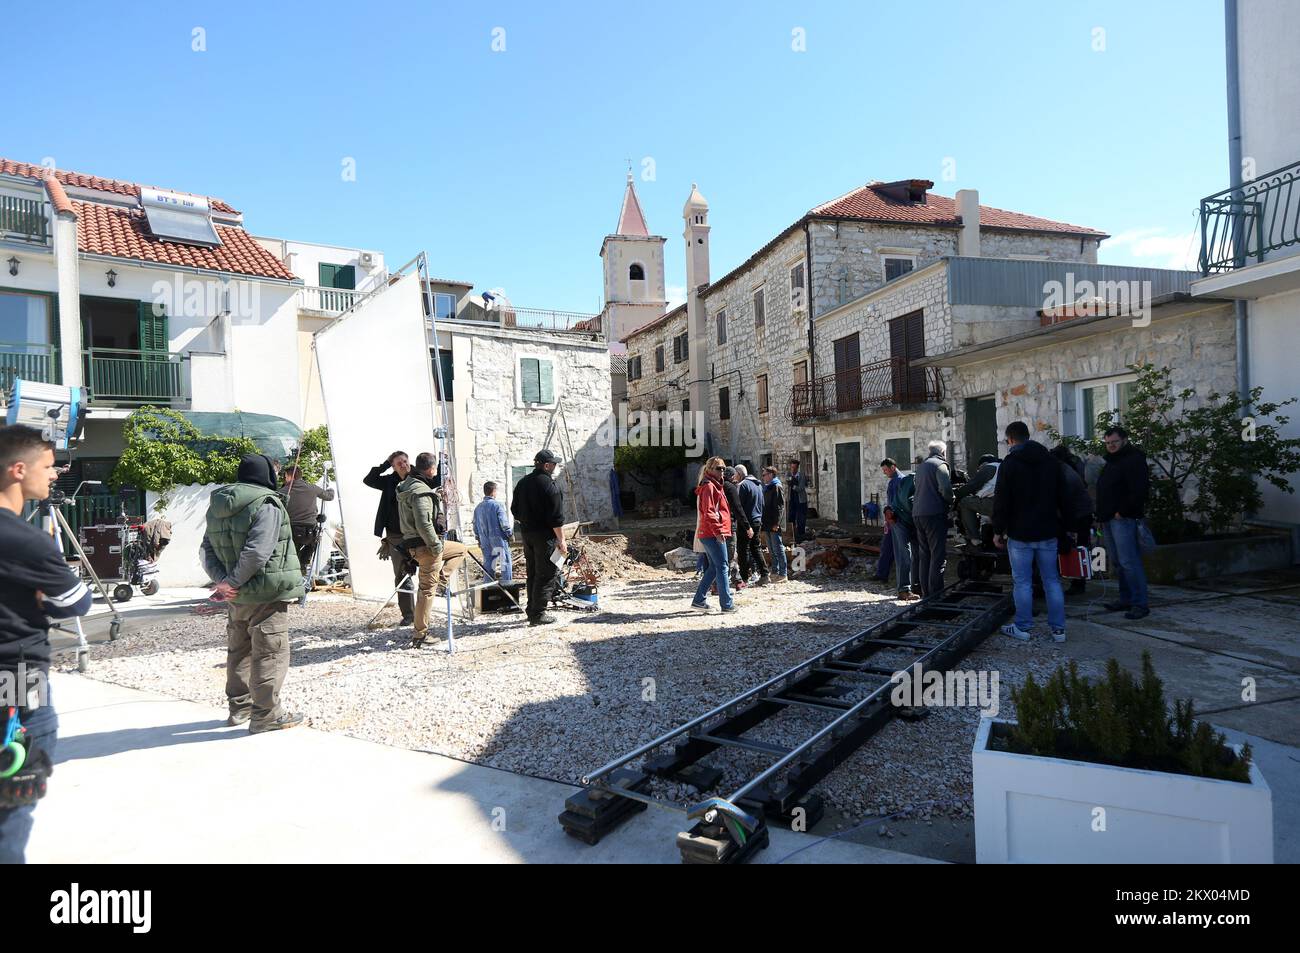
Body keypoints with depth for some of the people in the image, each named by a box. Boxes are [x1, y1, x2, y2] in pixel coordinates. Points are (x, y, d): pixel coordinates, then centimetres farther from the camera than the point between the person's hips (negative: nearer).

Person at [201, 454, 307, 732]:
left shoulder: (217, 507, 10)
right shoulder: (266, 504, -17)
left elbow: (208, 550, 6)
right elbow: (257, 552, -26)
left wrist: (222, 581, -5)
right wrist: (233, 583, -17)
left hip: (236, 597, 8)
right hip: (265, 595, -8)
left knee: (238, 651, 20)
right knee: (270, 654, 0)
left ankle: (239, 707, 32)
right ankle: (266, 715, 4)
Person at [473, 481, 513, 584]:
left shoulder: (478, 507, 7)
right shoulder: (498, 505, -12)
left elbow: (475, 526, 13)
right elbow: (504, 523, -14)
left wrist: (479, 539, 23)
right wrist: (510, 533, 0)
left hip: (485, 542, 6)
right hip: (499, 540, -6)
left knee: (488, 565, 11)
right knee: (506, 563, 3)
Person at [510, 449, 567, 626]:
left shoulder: (523, 483, 10)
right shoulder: (550, 485, -15)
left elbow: (515, 511, 17)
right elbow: (556, 518, -18)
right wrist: (561, 541, -14)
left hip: (527, 534, 8)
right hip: (546, 536, -8)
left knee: (532, 573, 17)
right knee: (547, 575, -1)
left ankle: (532, 610, 24)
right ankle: (538, 614, 0)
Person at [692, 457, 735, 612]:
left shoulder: (715, 486, 20)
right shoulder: (709, 486, -12)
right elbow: (708, 512, -20)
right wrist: (718, 531, -22)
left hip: (707, 534, 10)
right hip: (713, 534, -10)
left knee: (714, 567, 14)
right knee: (722, 568, -5)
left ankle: (699, 601, 17)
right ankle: (727, 604, 0)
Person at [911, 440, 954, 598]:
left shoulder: (921, 467, 20)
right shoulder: (940, 464, -5)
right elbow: (945, 489, -18)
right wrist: (951, 502, 0)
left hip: (917, 514, 8)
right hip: (934, 514, -8)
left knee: (924, 555, 12)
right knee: (938, 555, -5)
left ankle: (925, 594, 16)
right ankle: (935, 595, -7)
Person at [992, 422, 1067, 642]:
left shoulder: (1009, 464, -10)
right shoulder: (1051, 461, 8)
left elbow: (1001, 502, -11)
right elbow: (1061, 496, 14)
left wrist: (998, 531, -2)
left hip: (1020, 534, -5)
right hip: (1048, 532, 5)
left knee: (1022, 582, 3)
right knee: (1052, 580, 11)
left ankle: (1023, 627, 9)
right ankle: (1058, 628, 14)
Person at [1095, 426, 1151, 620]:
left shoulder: (1134, 459, -9)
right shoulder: (1111, 461, 21)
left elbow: (1138, 491, -19)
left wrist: (1122, 512, -16)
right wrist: (1103, 514, 16)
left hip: (1123, 519, -10)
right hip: (1109, 519, 10)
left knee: (1129, 562, -11)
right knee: (1117, 562, 12)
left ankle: (1139, 604, -7)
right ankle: (1126, 600, 19)